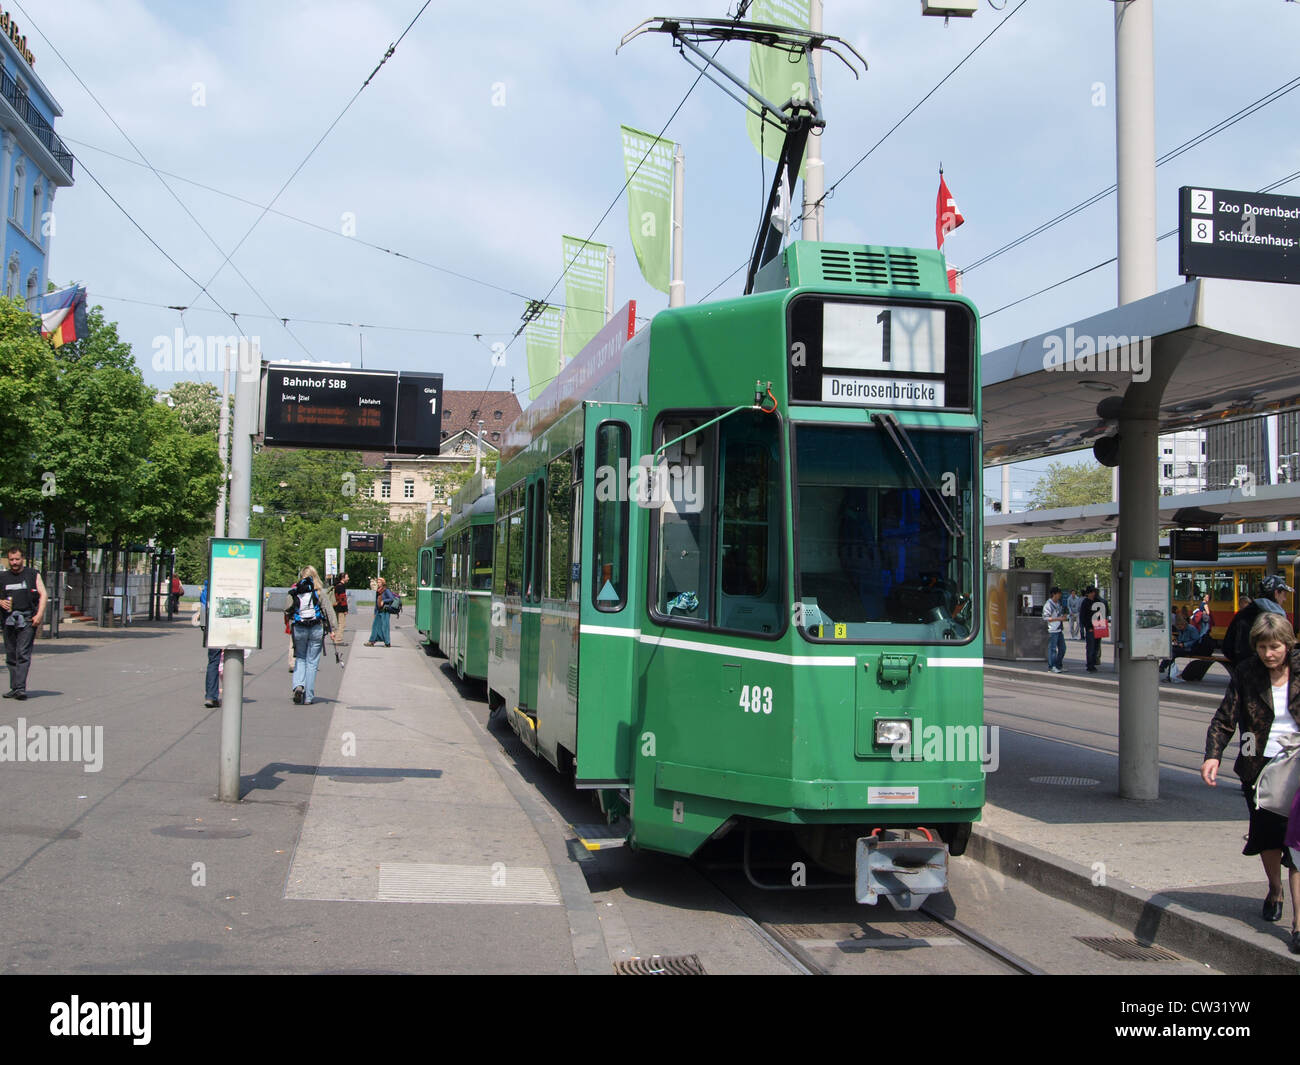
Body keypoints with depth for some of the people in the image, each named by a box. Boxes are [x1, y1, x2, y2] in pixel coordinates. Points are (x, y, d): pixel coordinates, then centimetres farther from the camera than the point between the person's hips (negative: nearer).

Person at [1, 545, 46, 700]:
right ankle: (14, 688, 15)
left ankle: (20, 688, -18)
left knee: (23, 654, -13)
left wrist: (39, 615, -11)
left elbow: (43, 595, 0)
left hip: (27, 620, -4)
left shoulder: (33, 575, 6)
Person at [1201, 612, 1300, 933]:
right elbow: (1225, 719, -5)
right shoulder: (1246, 673, -3)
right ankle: (1274, 890, 41)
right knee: (1267, 834, 12)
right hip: (1259, 766, 2)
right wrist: (1213, 756, -19)